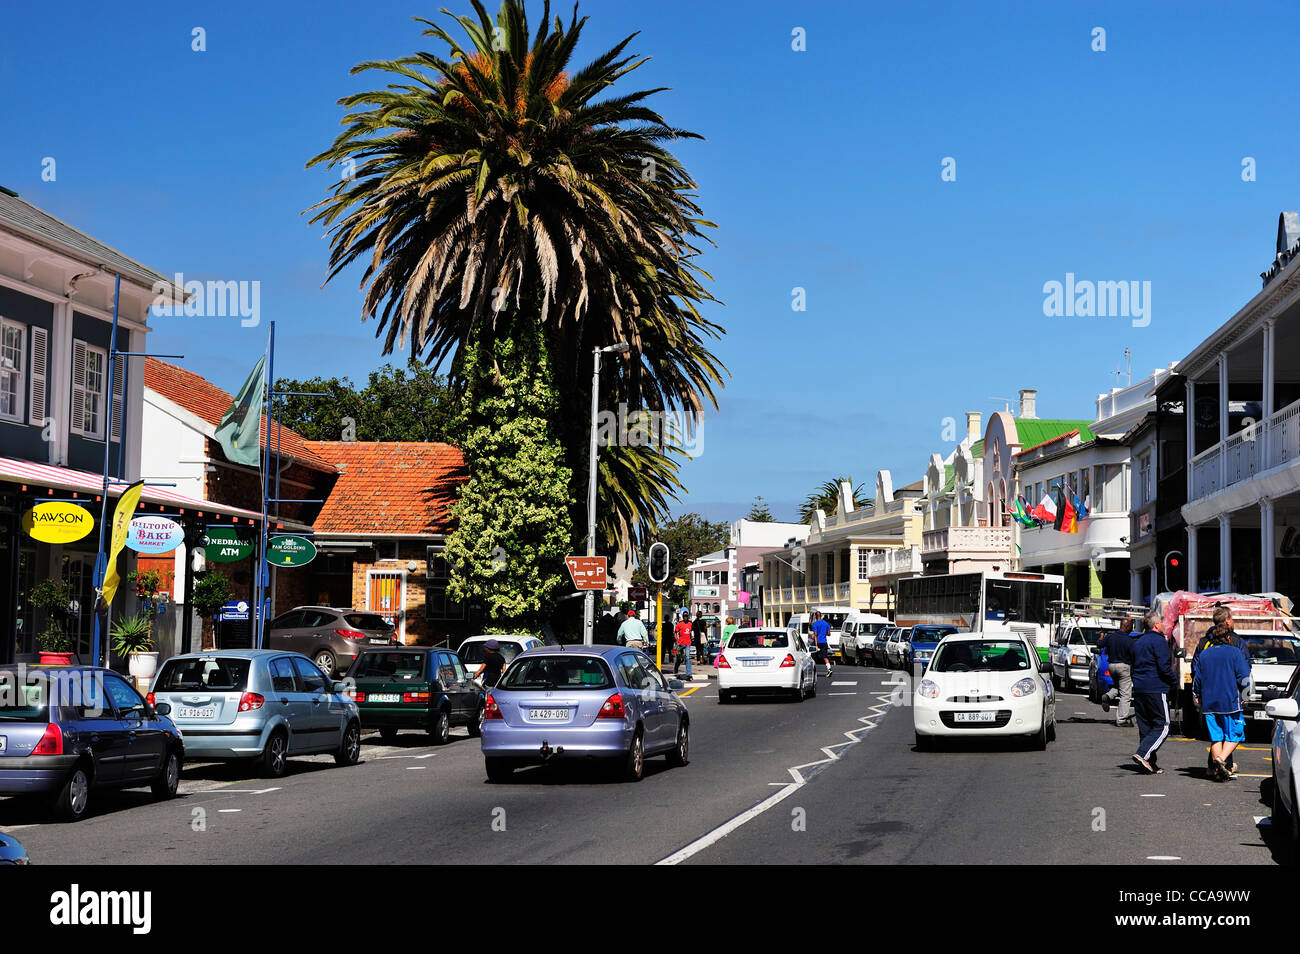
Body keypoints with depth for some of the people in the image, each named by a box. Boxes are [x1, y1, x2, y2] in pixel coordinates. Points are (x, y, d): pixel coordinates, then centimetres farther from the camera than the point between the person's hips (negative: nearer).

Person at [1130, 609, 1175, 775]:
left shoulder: (1138, 642, 16)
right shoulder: (1159, 641, -9)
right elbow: (1164, 666, -15)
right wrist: (1173, 681, 0)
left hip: (1138, 688, 8)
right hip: (1156, 689, -8)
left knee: (1145, 727, 9)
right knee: (1162, 726, -5)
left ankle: (1150, 764, 7)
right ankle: (1143, 754, -20)